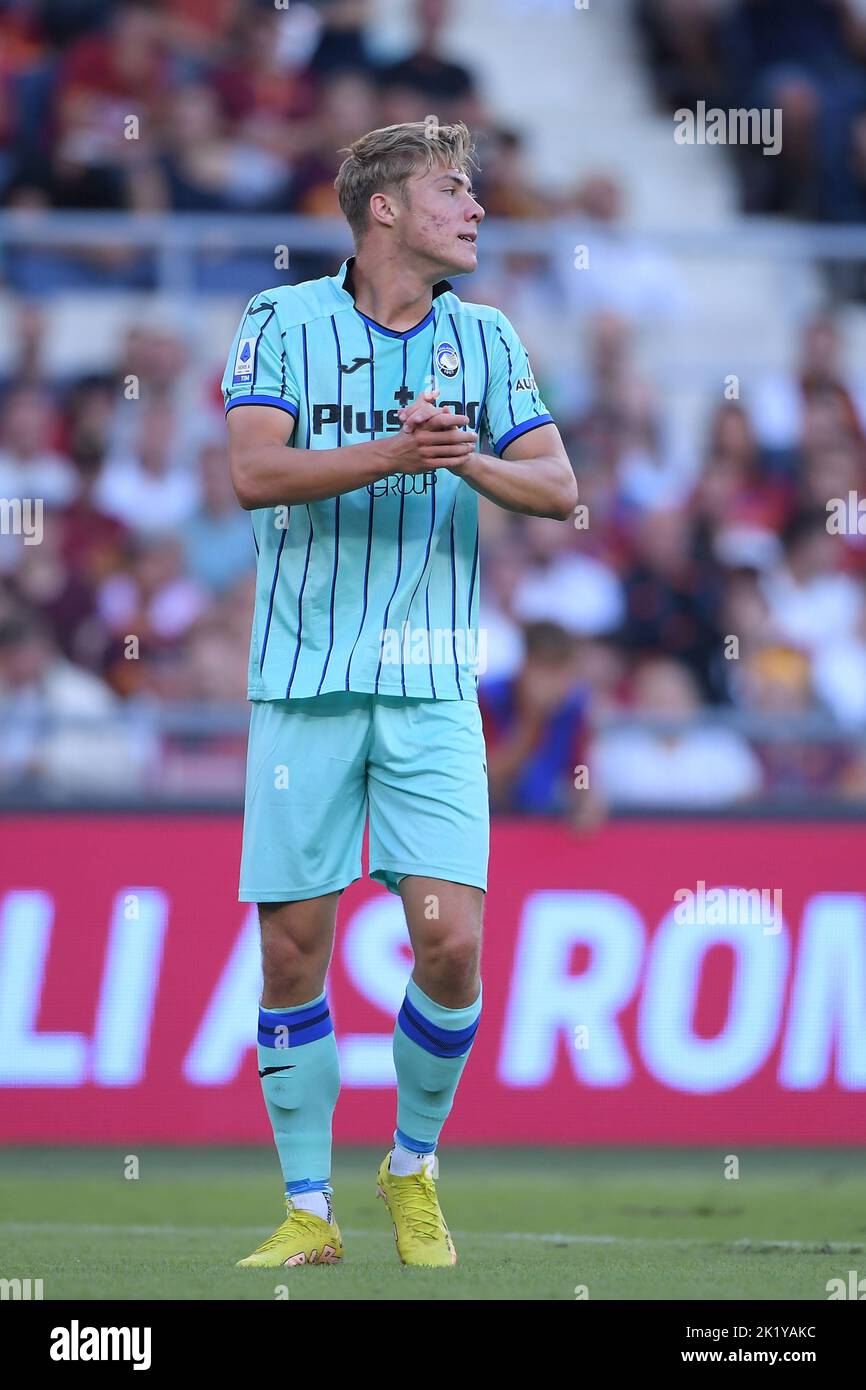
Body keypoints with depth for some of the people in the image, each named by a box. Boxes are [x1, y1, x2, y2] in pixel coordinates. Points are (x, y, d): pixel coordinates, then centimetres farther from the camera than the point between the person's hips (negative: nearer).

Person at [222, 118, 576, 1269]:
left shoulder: (484, 337, 9)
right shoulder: (283, 323, 0)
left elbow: (558, 488, 4)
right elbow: (254, 472, -12)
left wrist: (472, 460, -16)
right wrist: (391, 454, -24)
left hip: (433, 687, 2)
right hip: (305, 681, -1)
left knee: (449, 939, -10)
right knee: (293, 949, -1)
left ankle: (414, 1169, 13)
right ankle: (308, 1209, 10)